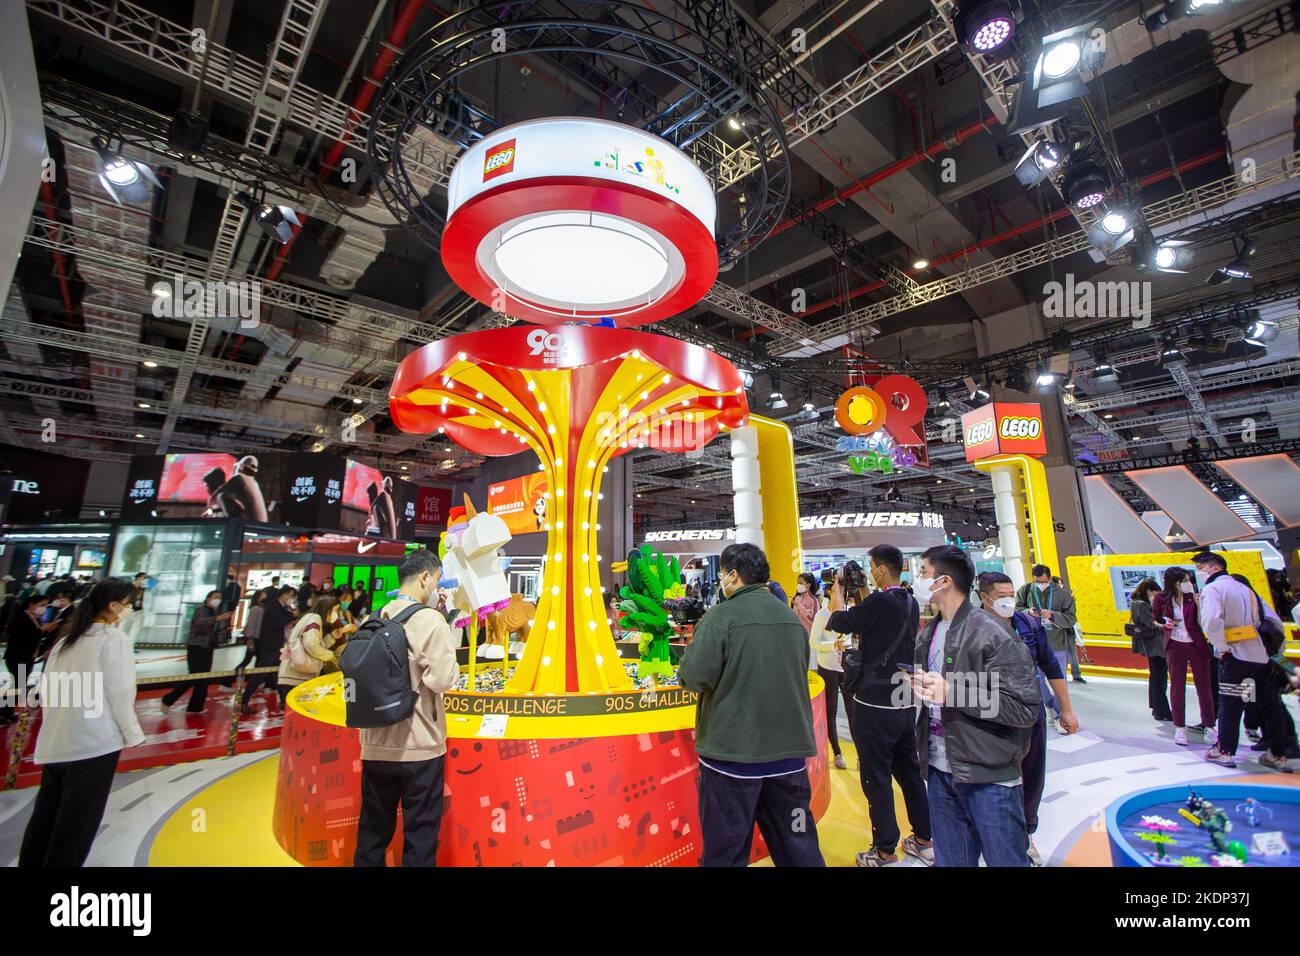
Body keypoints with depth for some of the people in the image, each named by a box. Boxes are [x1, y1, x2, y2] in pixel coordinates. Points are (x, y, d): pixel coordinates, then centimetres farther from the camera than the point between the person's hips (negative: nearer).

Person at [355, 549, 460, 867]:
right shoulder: (430, 619, -16)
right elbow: (442, 680, -21)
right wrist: (451, 661, -3)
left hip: (375, 745, 6)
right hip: (419, 746, -6)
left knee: (373, 831, 20)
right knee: (420, 833, 10)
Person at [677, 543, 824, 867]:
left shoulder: (721, 616, -15)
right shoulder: (792, 618, 4)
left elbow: (694, 678, -18)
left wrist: (686, 666, 3)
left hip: (733, 751, -5)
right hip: (789, 748, 6)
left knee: (725, 850, 10)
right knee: (797, 845, 19)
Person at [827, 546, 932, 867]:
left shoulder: (880, 601, -22)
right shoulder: (911, 603, 3)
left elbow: (839, 621, -14)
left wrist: (838, 588, 0)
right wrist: (860, 590, 15)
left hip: (874, 705, -8)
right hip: (905, 703, 8)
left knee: (877, 779, 5)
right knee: (910, 772, 20)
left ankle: (885, 851, 17)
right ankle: (923, 841, 34)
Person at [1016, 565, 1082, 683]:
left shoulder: (1062, 593, -3)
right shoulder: (1025, 590, -1)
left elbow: (1071, 619, -4)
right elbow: (1016, 609, 2)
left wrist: (1052, 615, -20)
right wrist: (1028, 612, -18)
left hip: (1058, 646, 0)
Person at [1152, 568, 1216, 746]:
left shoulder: (1193, 597, -6)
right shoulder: (1162, 599, -5)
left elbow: (1202, 624, -9)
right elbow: (1155, 619, 9)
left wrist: (1199, 604, -22)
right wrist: (1164, 623, -12)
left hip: (1197, 645, 0)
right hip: (1175, 646, 0)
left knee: (1204, 686, 6)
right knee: (1177, 687, 7)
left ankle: (1209, 726, 21)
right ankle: (1179, 727, 16)